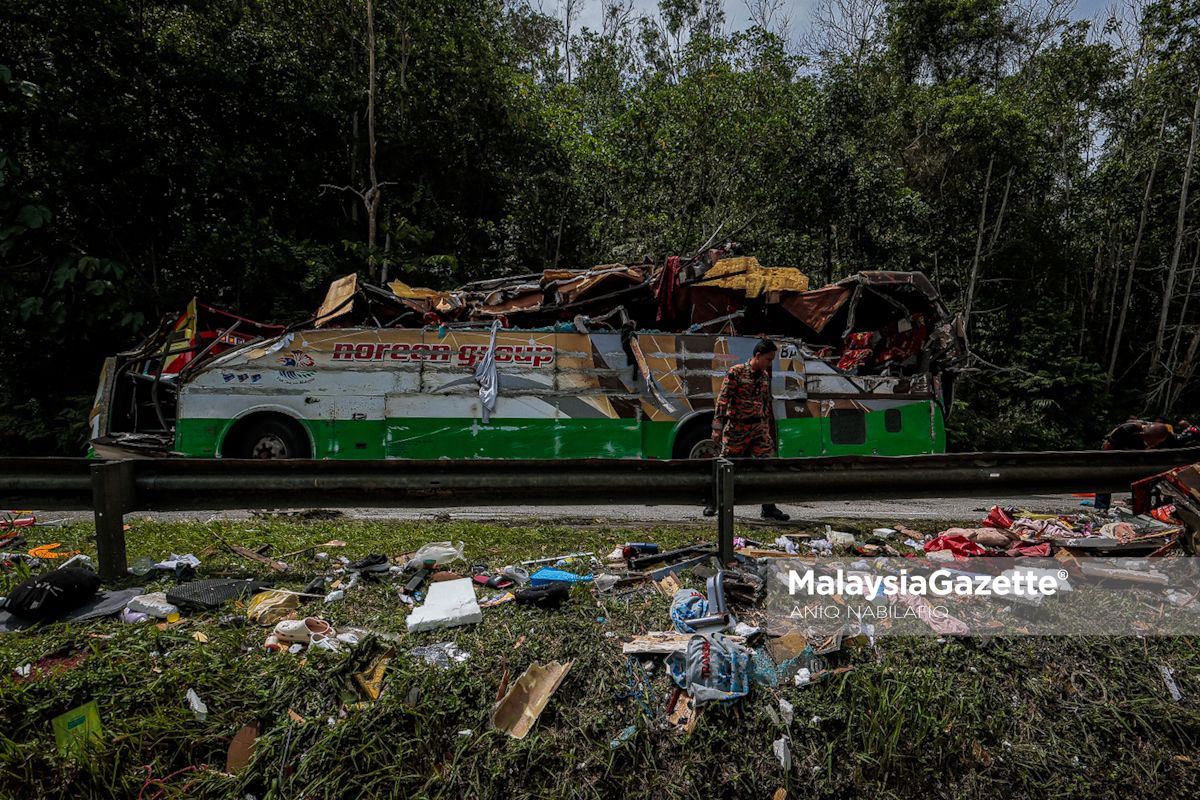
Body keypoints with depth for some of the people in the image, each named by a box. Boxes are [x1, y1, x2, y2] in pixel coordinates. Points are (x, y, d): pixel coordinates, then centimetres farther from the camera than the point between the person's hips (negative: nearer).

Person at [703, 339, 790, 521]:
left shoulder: (765, 376, 10)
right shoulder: (736, 372, -9)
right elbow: (723, 399, -13)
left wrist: (767, 428, 18)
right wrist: (717, 427, -18)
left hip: (758, 428, 5)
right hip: (736, 427, -5)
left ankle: (768, 507, 7)